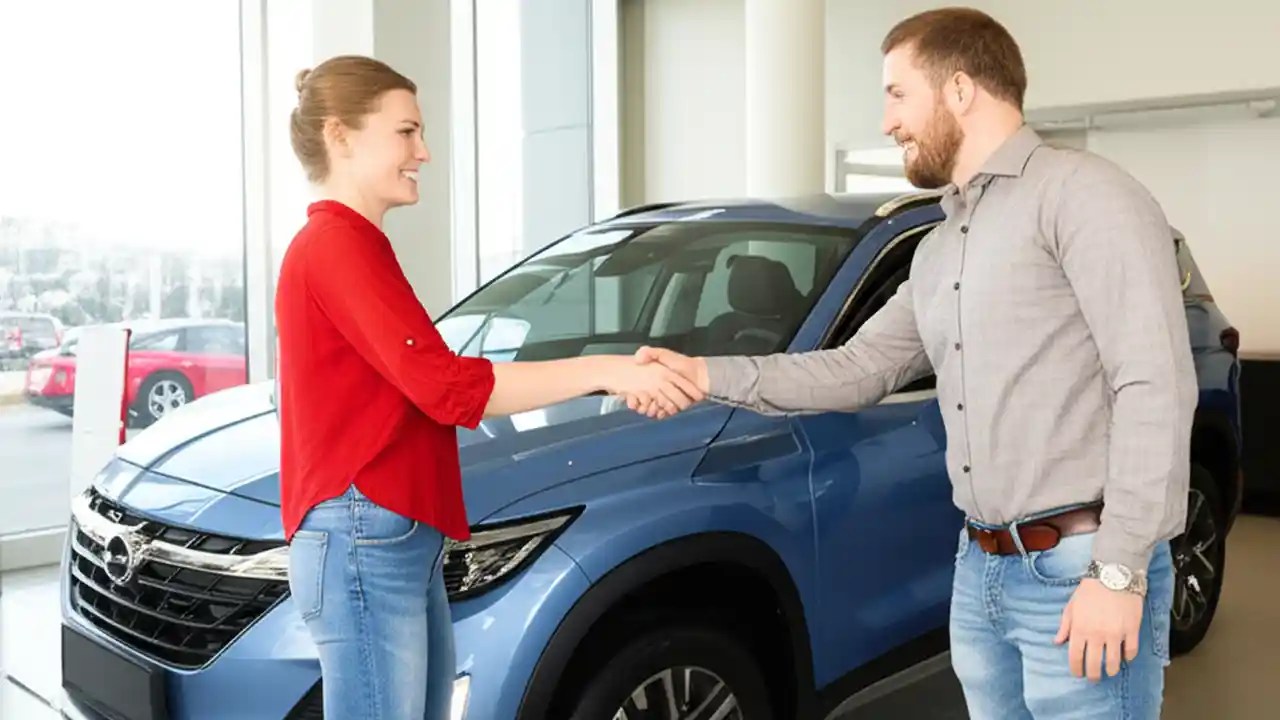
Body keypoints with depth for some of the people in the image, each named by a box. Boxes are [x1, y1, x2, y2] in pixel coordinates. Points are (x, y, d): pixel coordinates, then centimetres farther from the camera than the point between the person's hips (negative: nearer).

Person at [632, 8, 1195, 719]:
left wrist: (1120, 570, -20)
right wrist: (709, 374, 6)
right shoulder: (938, 251, 17)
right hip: (981, 571, 8)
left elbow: (1155, 386, -17)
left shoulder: (1082, 193, -10)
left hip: (1080, 571, -8)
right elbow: (858, 369, 17)